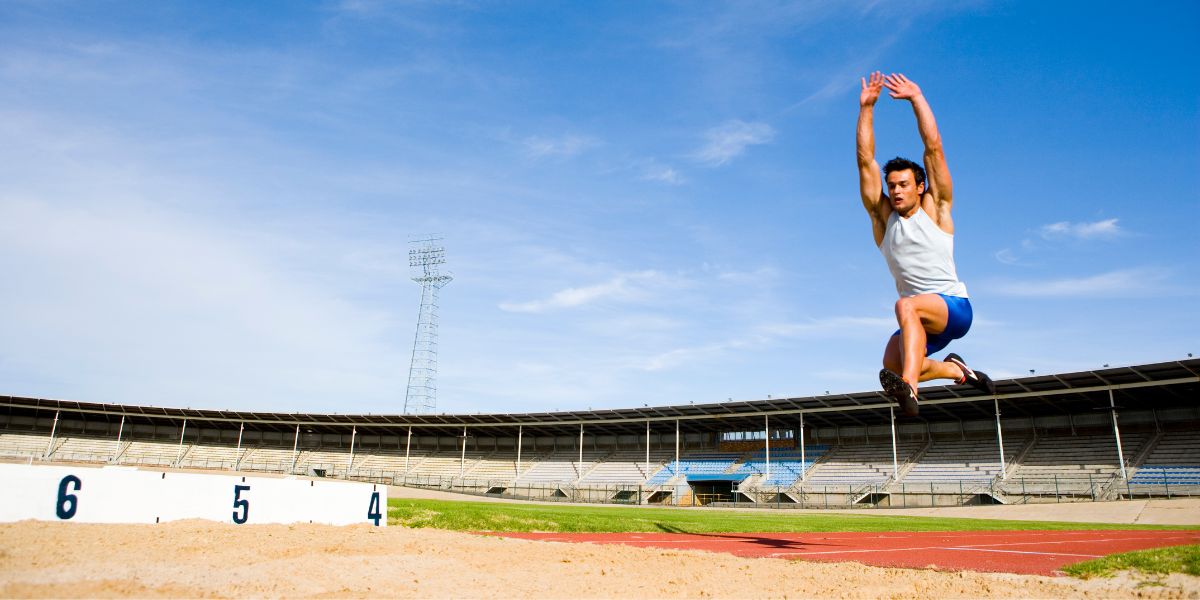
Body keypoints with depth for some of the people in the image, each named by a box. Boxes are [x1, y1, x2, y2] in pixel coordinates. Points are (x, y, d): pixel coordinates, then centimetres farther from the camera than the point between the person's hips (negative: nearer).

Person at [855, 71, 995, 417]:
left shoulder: (935, 209, 2)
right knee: (891, 366, -15)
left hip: (955, 308, -5)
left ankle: (909, 389, -51)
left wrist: (916, 97, 1)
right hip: (919, 318, 5)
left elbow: (933, 146, -3)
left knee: (907, 306, -35)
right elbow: (866, 160, 3)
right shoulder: (882, 216, 8)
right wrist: (866, 107, 3)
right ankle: (956, 370, 14)